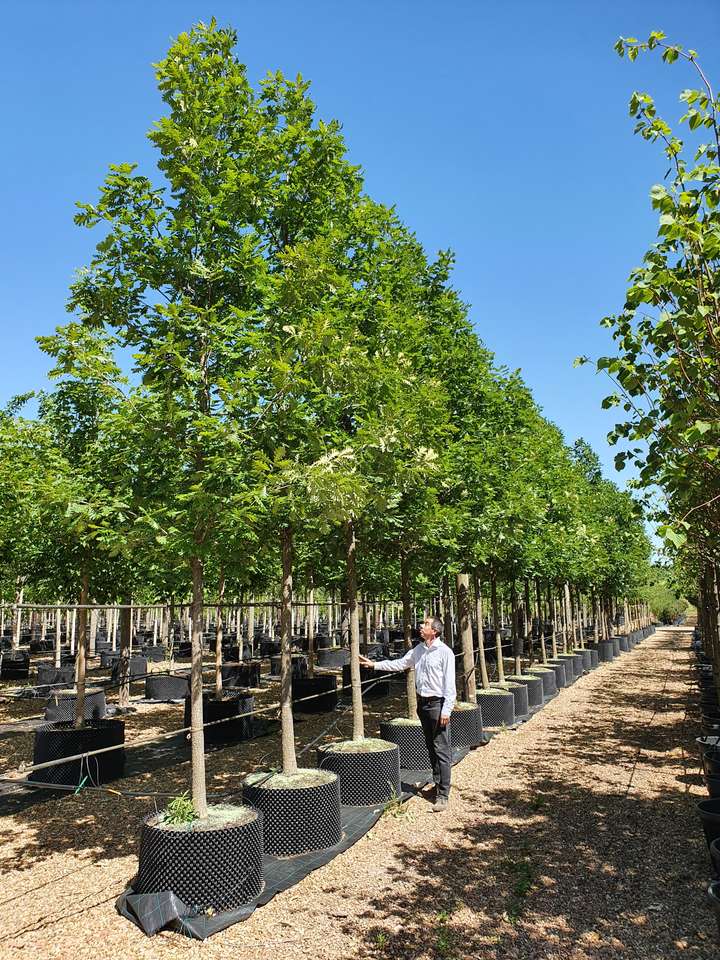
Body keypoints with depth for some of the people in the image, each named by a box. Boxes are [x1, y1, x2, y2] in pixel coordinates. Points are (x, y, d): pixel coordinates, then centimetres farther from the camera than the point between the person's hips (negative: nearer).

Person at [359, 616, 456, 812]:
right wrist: (374, 664, 15)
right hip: (422, 702, 8)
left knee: (441, 750, -6)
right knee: (431, 748, 16)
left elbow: (449, 684, -14)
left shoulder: (445, 652, -13)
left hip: (437, 703, -7)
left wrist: (446, 710, -18)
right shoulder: (418, 649, 9)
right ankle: (438, 784, 28)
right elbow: (400, 664, 18)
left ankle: (443, 795, -4)